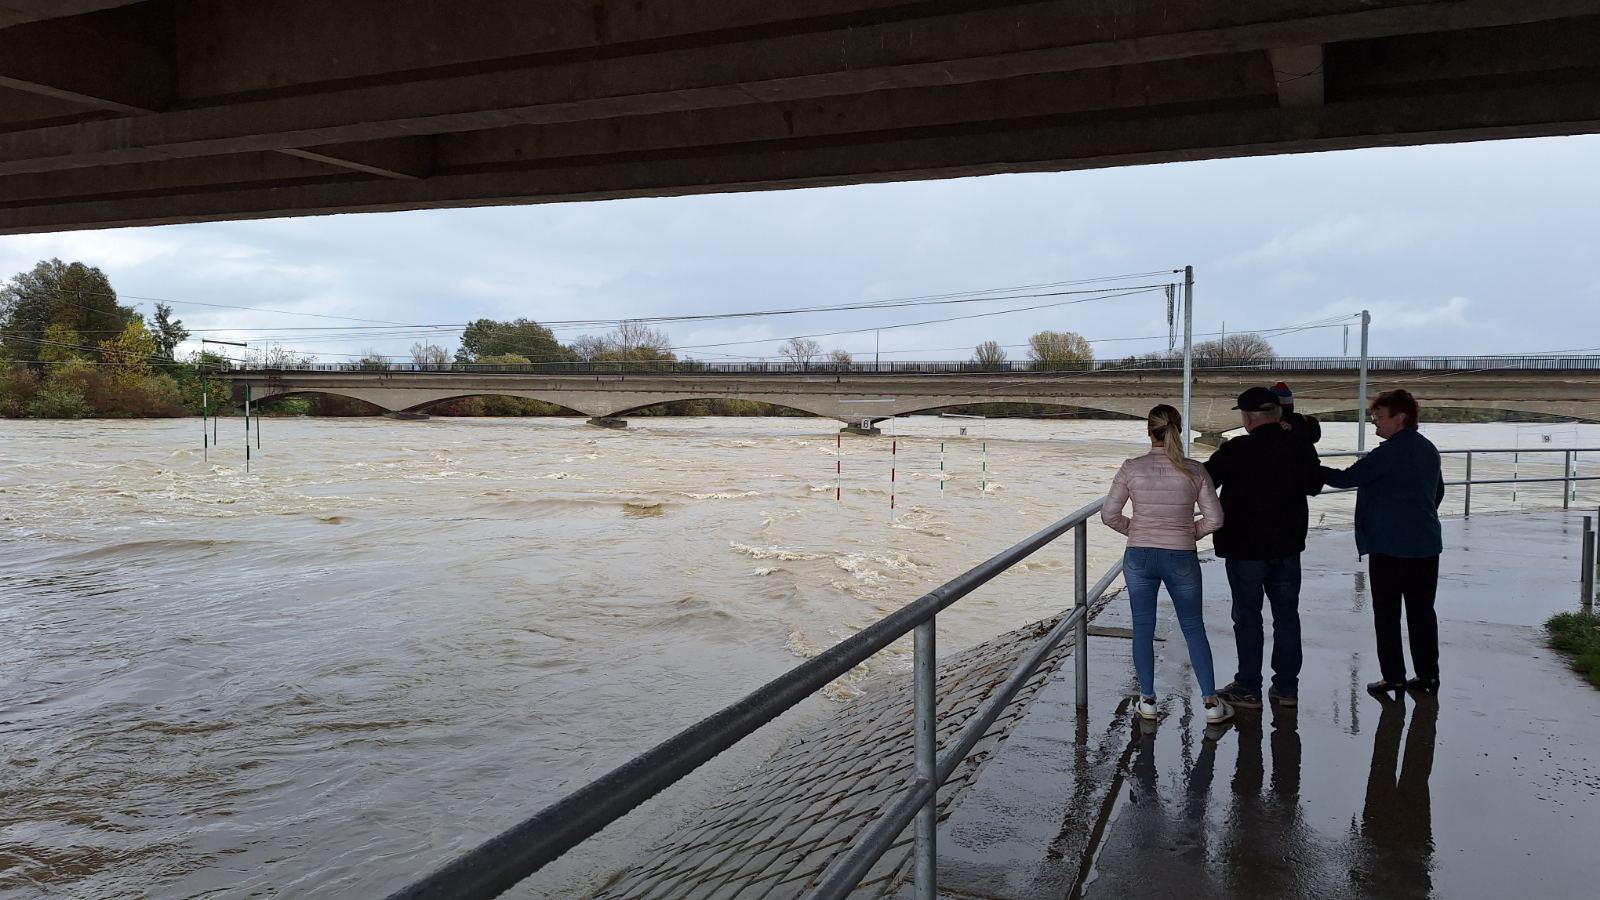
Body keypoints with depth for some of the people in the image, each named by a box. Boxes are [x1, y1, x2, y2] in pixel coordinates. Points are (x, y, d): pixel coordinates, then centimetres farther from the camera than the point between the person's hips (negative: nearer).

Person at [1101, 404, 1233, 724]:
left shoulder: (1131, 468, -8)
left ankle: (1147, 701, 18)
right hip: (1181, 558, 0)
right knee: (1193, 628, 13)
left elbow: (1109, 514, -6)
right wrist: (1189, 533, 12)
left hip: (1139, 557, 0)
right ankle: (1211, 703, 17)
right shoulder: (1194, 470, -7)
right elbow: (1214, 518, -4)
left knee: (1143, 627, 12)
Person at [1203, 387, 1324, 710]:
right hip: (1288, 546, 4)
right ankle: (1286, 686, 19)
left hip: (1245, 548, -4)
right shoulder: (1300, 447, -3)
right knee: (1287, 614, 13)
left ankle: (1249, 689, 10)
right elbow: (1314, 486, 13)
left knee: (1247, 616, 5)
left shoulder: (1235, 451, -18)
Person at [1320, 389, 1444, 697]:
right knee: (1422, 610, 13)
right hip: (1426, 544, 8)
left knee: (1387, 614, 1)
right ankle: (1428, 675, 19)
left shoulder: (1390, 451, -16)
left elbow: (1348, 477, -18)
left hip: (1389, 546, -8)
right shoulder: (1428, 449, 11)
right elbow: (1438, 492, 21)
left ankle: (1394, 679, 4)